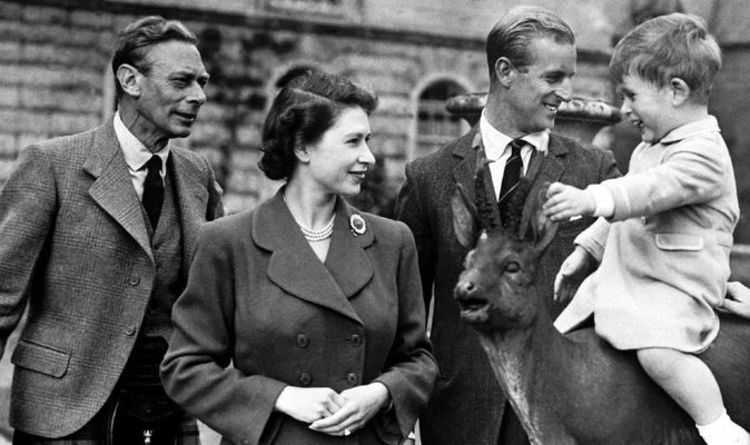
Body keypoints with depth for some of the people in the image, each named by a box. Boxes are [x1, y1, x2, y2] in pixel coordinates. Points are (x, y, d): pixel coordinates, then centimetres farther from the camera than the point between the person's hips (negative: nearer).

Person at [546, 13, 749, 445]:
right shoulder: (651, 148, 14)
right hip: (620, 277, 10)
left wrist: (591, 199, -47)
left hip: (675, 290, -10)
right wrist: (586, 250, 22)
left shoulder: (704, 153, -17)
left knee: (659, 352, -33)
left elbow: (652, 190, -35)